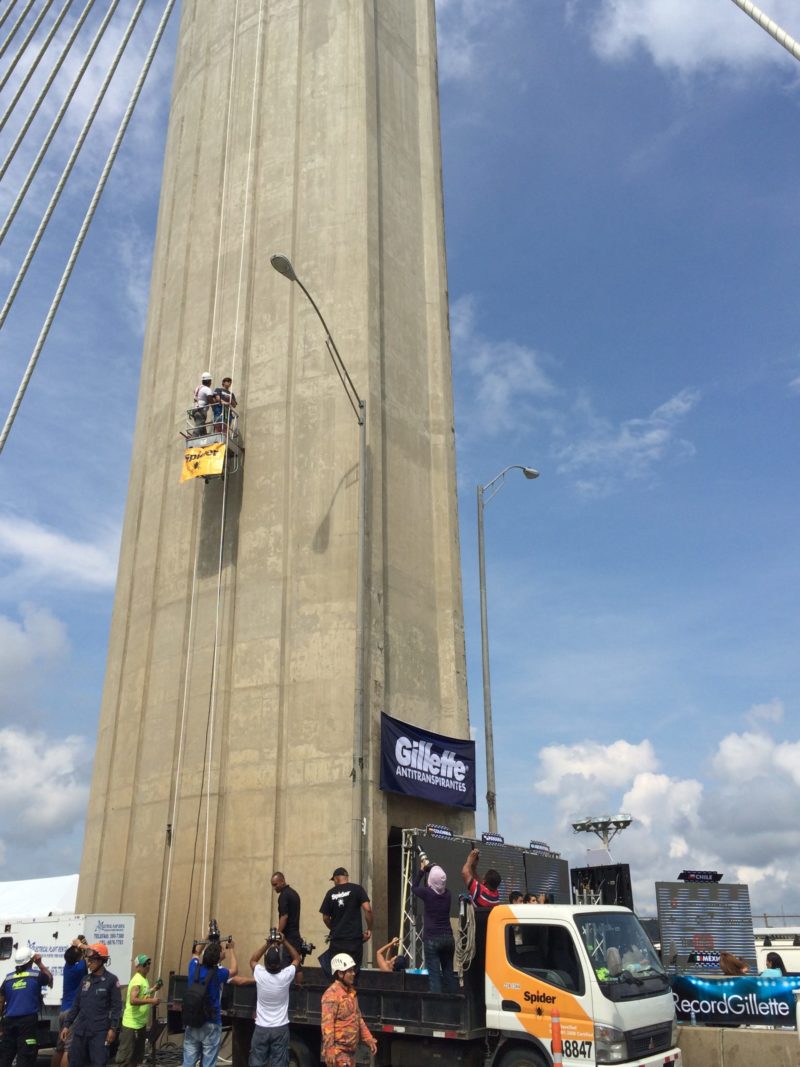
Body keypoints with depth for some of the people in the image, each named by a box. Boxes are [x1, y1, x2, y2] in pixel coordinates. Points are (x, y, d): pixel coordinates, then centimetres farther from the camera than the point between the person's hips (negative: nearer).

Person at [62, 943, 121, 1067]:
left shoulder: (111, 980, -6)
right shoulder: (86, 980, 11)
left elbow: (116, 1006, -7)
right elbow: (76, 1004, 16)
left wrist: (113, 1028, -12)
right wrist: (67, 1025, 12)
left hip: (99, 1032, -6)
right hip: (80, 1030, 6)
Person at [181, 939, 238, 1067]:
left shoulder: (194, 968, -5)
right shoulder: (218, 973, -15)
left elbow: (196, 956, 21)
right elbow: (234, 970, 9)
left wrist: (209, 946, 30)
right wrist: (230, 949, 17)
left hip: (192, 1024, 4)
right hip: (211, 1025, -4)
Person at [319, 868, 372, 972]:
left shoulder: (331, 893, 4)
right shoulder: (357, 889, -1)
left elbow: (325, 918, 7)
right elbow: (367, 909, -12)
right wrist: (369, 929, 0)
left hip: (337, 940, 2)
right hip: (354, 938, -1)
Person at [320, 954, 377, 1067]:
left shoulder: (351, 992, 14)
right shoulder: (332, 994, -16)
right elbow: (327, 1024, -22)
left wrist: (369, 1039, 16)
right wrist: (329, 1050, -27)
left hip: (350, 1049, 9)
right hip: (338, 1050, -9)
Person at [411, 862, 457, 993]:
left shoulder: (427, 893, -9)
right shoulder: (447, 894, 3)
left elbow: (414, 887, 12)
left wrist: (422, 871, 22)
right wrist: (432, 869, 25)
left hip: (432, 939, -5)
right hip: (448, 938, 5)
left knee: (434, 974, -5)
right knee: (449, 973, 13)